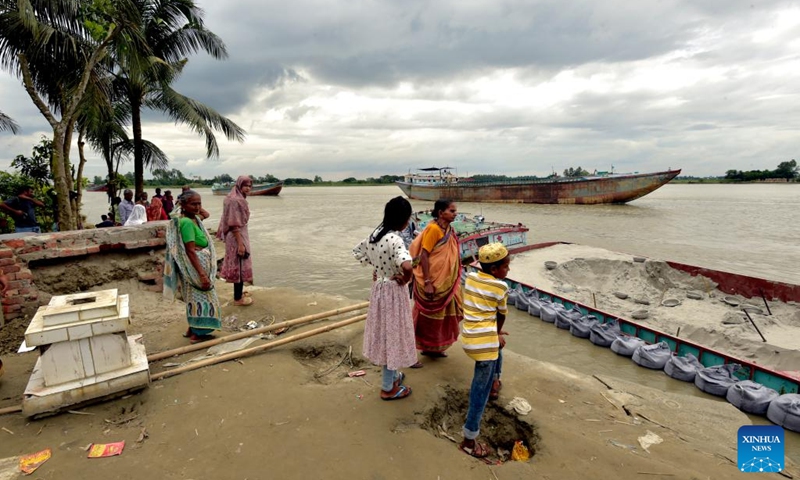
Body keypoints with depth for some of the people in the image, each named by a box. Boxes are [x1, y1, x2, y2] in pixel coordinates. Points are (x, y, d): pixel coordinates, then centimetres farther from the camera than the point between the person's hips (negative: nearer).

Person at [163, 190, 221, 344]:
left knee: (196, 297, 18)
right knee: (201, 297, 1)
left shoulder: (195, 218, 5)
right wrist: (202, 274, -26)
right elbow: (190, 251, -25)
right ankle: (197, 334, 14)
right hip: (195, 266, -10)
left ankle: (192, 330, 32)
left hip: (201, 264, 10)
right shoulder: (186, 222, -22)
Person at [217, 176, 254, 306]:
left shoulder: (238, 199, 11)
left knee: (237, 265, 18)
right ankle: (238, 298, 8)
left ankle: (239, 293, 31)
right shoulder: (235, 200, -20)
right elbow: (234, 224, -23)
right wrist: (240, 243, -24)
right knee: (240, 266, -2)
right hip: (237, 237, -10)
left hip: (239, 235, 10)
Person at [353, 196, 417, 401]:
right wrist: (405, 279, -21)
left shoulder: (375, 234, 0)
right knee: (392, 334, 6)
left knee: (383, 331, 20)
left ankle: (392, 375, 40)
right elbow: (406, 266, -41)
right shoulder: (394, 240, -25)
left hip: (379, 288, 8)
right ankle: (388, 388, 21)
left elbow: (358, 252, 15)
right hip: (393, 291, -8)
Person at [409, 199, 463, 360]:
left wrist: (453, 281, 16)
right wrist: (427, 283, -24)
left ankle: (430, 348, 33)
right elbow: (423, 256, -21)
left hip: (445, 282, 9)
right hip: (432, 282, -8)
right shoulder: (433, 228, -19)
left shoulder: (448, 230, 6)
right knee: (425, 316, 3)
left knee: (440, 315, 17)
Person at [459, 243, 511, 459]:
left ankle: (495, 383, 56)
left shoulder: (470, 277, 7)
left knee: (498, 346, 36)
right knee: (480, 391, 1)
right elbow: (502, 315, 5)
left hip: (468, 337, 7)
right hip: (484, 342, -7)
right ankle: (469, 440, 6)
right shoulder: (500, 286, -9)